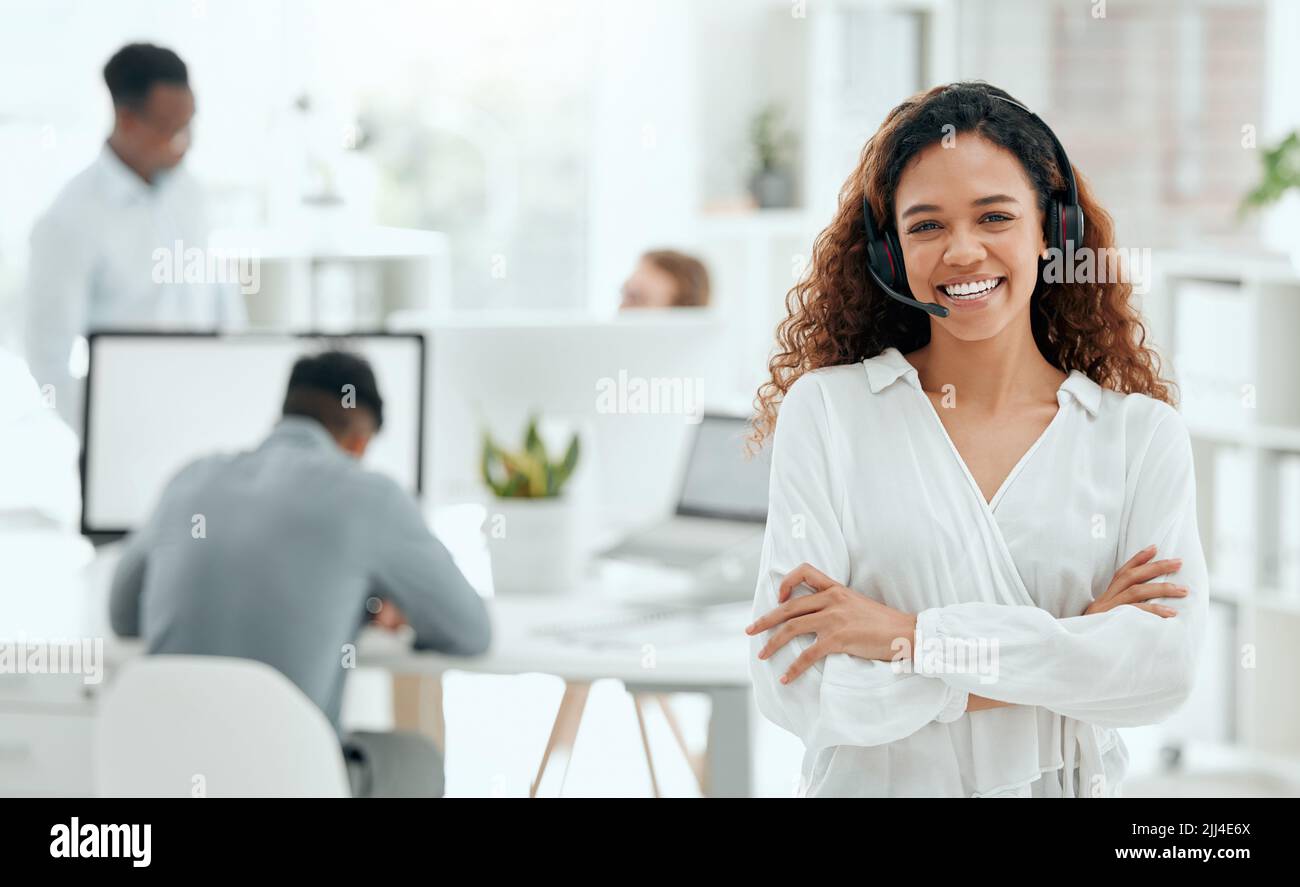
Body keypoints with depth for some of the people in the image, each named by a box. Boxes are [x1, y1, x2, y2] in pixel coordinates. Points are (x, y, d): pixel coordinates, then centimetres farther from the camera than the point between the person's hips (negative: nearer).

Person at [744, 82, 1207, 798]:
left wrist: (912, 636, -21)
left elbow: (1166, 666, -17)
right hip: (872, 786, -1)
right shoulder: (825, 411, -9)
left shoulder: (1141, 433, -4)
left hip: (1070, 782, 1)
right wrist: (1076, 650, -18)